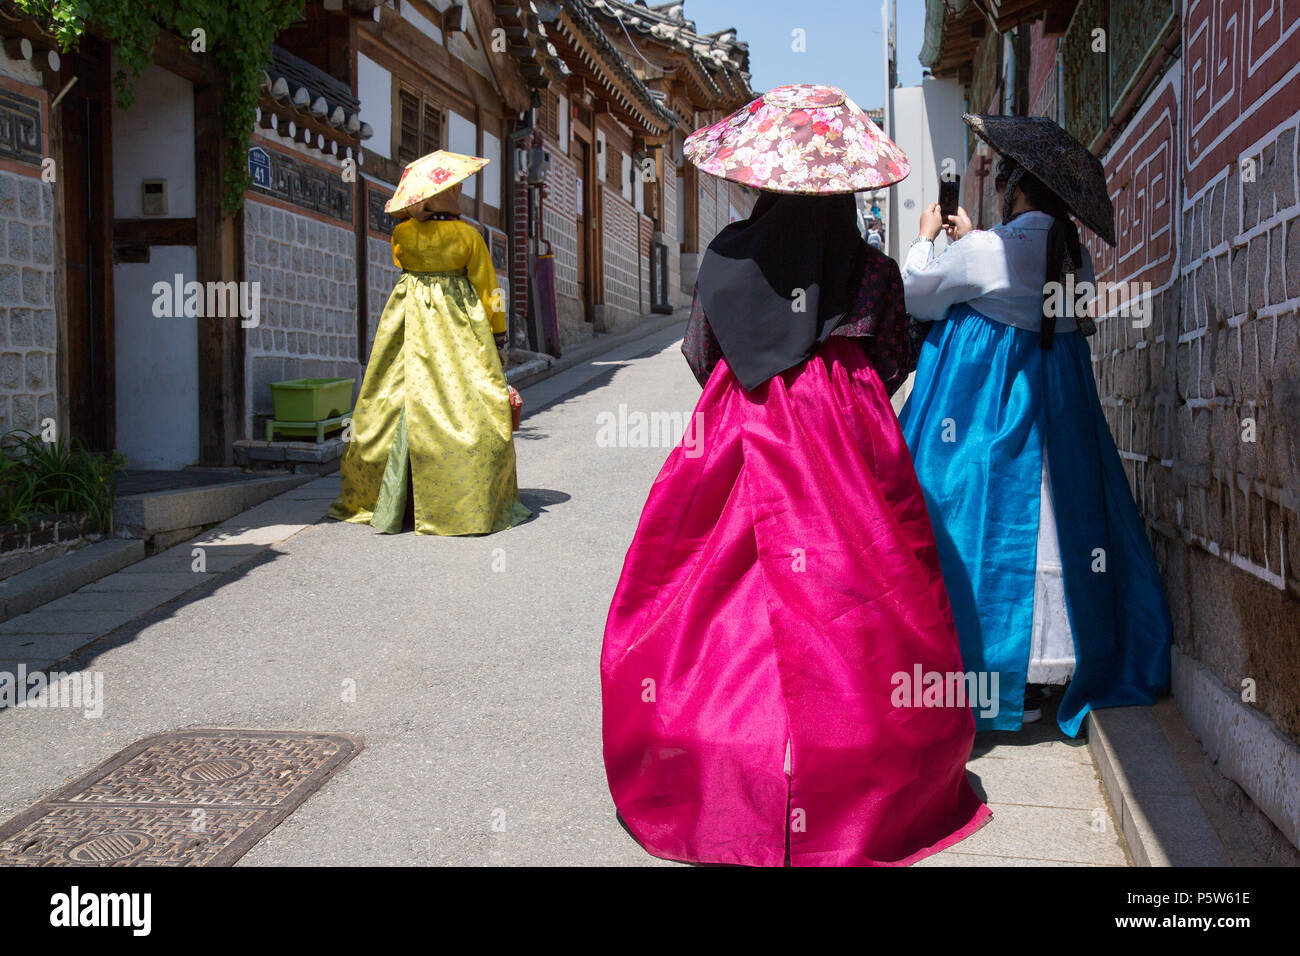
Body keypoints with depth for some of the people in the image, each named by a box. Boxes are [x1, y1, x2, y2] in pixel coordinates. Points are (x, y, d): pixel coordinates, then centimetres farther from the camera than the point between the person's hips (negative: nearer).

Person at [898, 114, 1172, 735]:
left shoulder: (985, 249, -15)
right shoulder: (1074, 256, 5)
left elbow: (917, 296, 0)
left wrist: (925, 239, 16)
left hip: (984, 402, -6)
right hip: (1055, 404, 7)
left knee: (988, 525, -2)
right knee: (1046, 529, 9)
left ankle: (989, 685, 1)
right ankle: (1036, 677, 17)